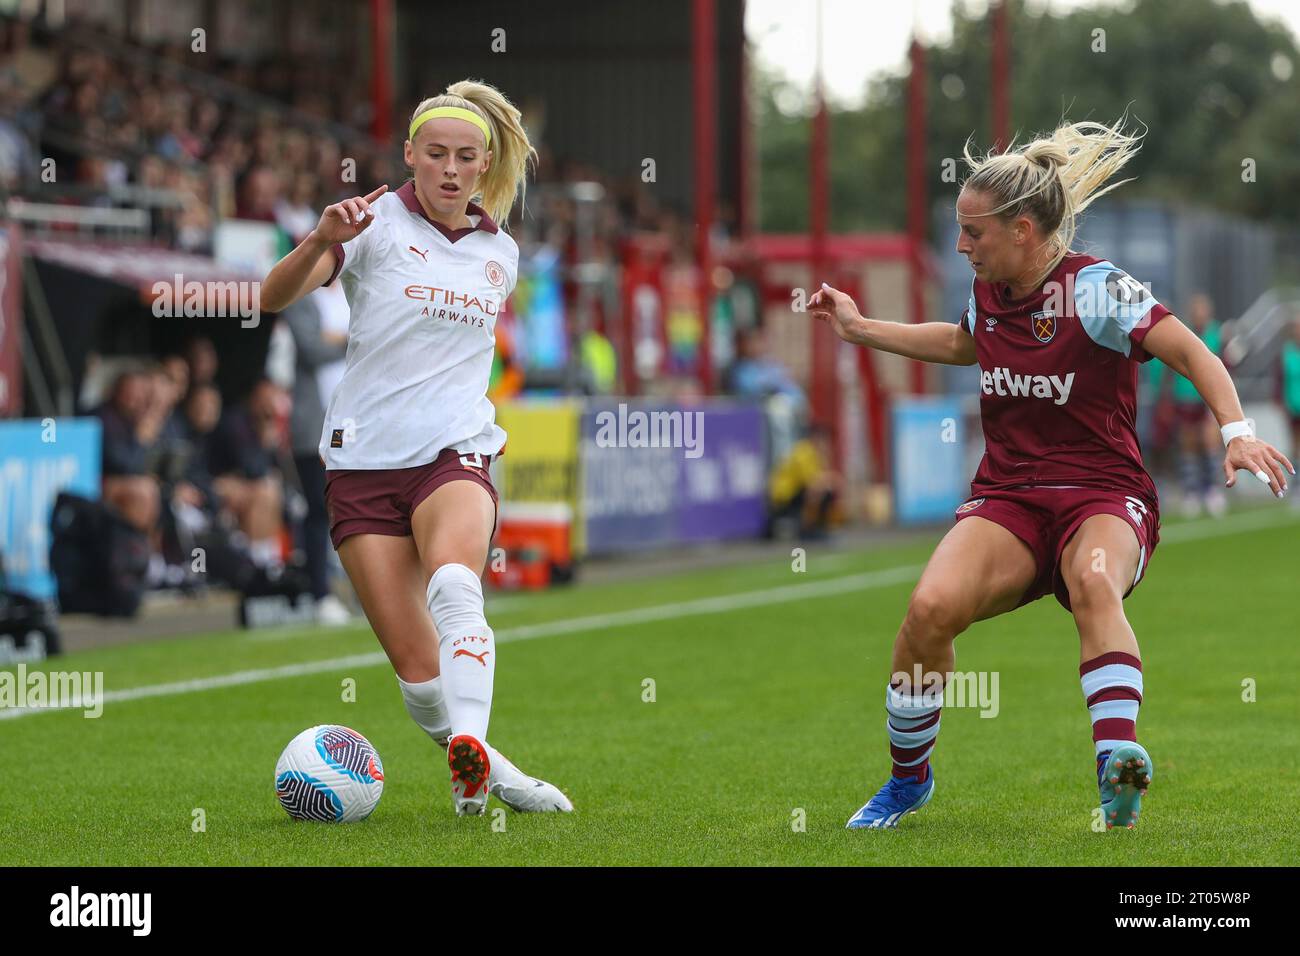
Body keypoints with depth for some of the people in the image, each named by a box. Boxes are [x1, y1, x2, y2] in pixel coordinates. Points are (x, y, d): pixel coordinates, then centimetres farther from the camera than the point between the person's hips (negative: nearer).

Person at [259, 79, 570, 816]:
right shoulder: (378, 223, -1)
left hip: (456, 451, 1)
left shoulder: (501, 251, 13)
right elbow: (274, 297, -16)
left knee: (453, 580, -32)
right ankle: (483, 775, 17)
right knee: (415, 663, -6)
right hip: (364, 458, -1)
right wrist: (321, 240, -34)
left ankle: (471, 745, -48)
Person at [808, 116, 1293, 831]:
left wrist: (1235, 432, -32)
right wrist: (860, 329, 33)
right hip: (1006, 498, 4)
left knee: (1094, 582, -40)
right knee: (931, 608, -24)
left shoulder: (1094, 290, -10)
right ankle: (909, 778, -2)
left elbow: (1192, 353, -17)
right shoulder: (988, 291, 9)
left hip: (1103, 496, -4)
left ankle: (1118, 761, -55)